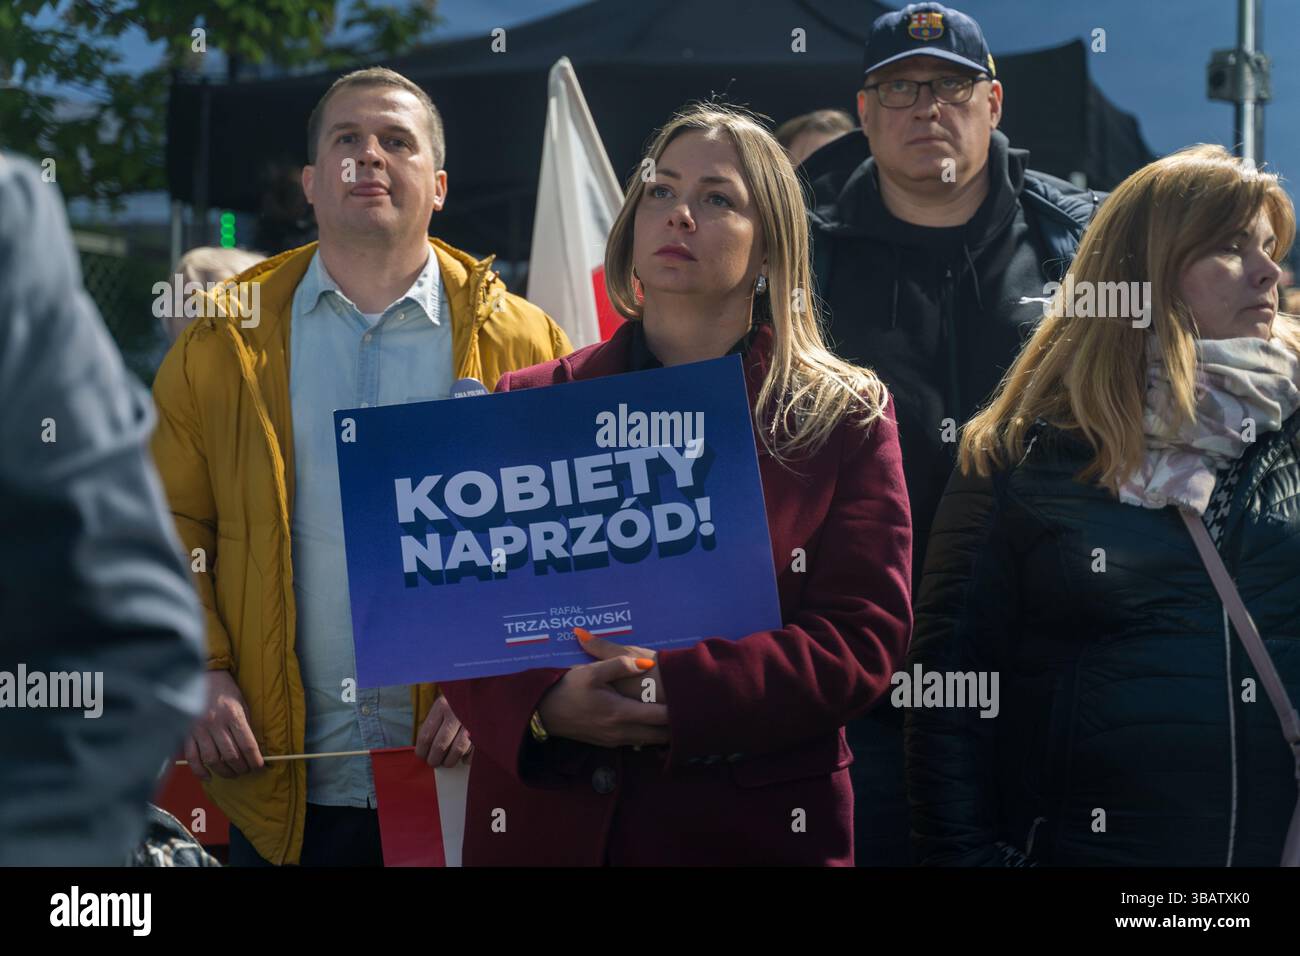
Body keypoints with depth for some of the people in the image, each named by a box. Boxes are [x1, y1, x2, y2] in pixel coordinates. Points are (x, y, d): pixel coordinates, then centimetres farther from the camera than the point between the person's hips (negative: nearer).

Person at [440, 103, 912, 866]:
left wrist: (674, 695, -18)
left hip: (757, 826, -1)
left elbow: (864, 636, -6)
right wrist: (545, 706, -18)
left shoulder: (845, 420, 3)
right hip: (546, 822, 2)